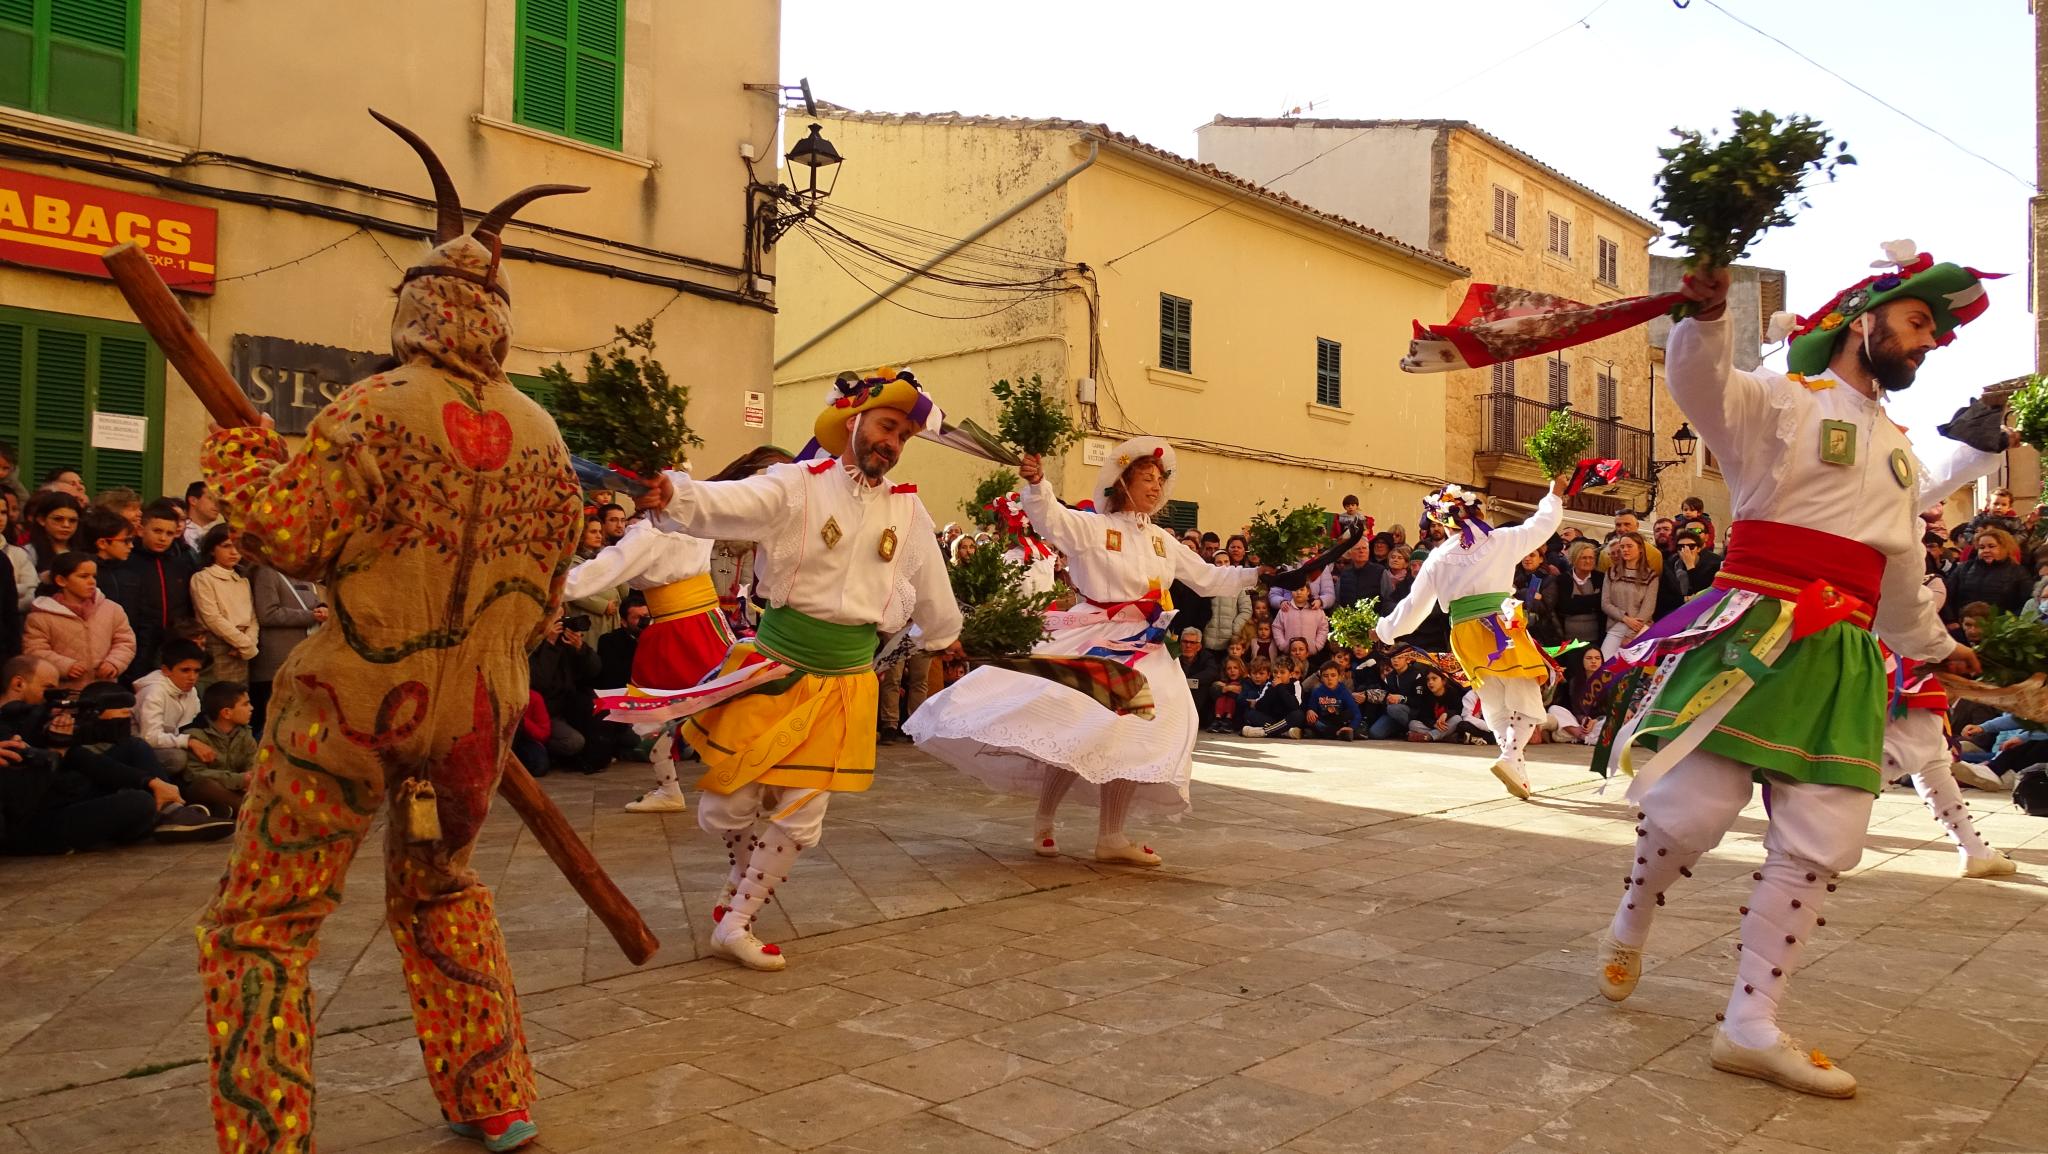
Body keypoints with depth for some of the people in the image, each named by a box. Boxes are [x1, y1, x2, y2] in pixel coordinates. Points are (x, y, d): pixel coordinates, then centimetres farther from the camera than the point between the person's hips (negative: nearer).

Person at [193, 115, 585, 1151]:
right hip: (476, 709, 6)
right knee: (441, 892, 26)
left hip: (355, 701, -5)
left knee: (258, 928, 7)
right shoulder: (541, 435, 4)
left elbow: (295, 539, -15)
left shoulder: (375, 408, -11)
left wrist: (241, 463, 4)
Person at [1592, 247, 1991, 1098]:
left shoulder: (1898, 451, 25)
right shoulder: (1782, 401, 3)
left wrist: (1935, 646, 45)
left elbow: (1899, 577, 36)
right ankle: (1629, 930, 21)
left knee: (1823, 847, -2)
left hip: (1843, 662, 7)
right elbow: (1701, 387, -20)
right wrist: (1706, 321, -39)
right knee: (1692, 810, -10)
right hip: (1756, 639, -7)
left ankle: (1751, 1026, 5)